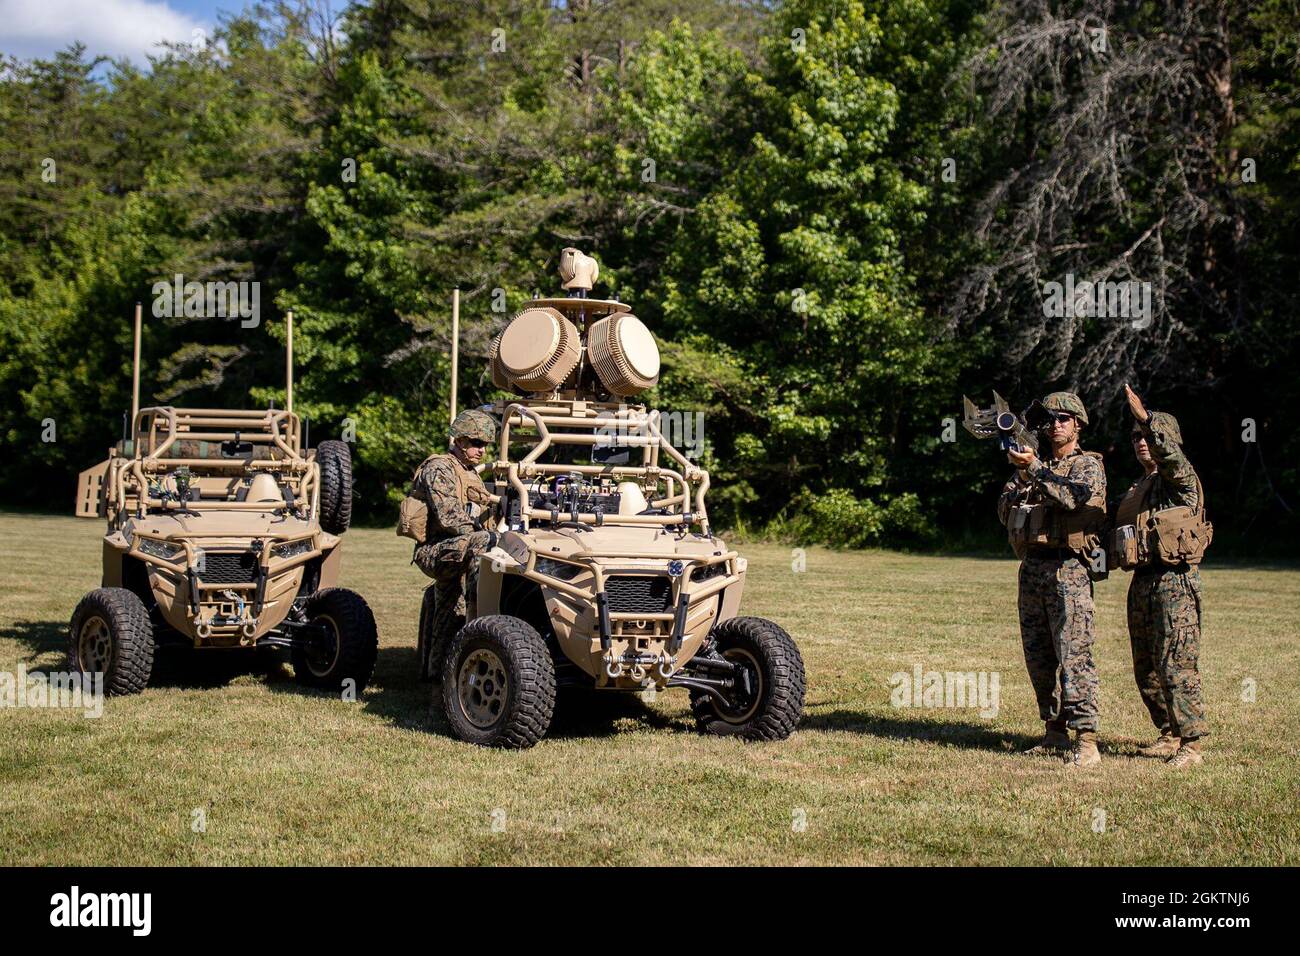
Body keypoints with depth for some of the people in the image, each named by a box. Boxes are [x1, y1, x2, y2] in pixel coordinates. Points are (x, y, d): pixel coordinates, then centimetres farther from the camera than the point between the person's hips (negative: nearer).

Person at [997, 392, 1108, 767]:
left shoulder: (1088, 465, 1)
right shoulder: (1031, 465, 19)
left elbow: (1074, 496, -19)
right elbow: (1005, 511, 11)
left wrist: (1034, 468, -23)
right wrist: (1020, 480, -5)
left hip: (1068, 568, -7)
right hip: (1032, 567, 7)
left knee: (1074, 655, -12)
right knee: (1038, 658, 9)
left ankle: (1086, 741, -12)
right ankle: (1054, 733, 18)